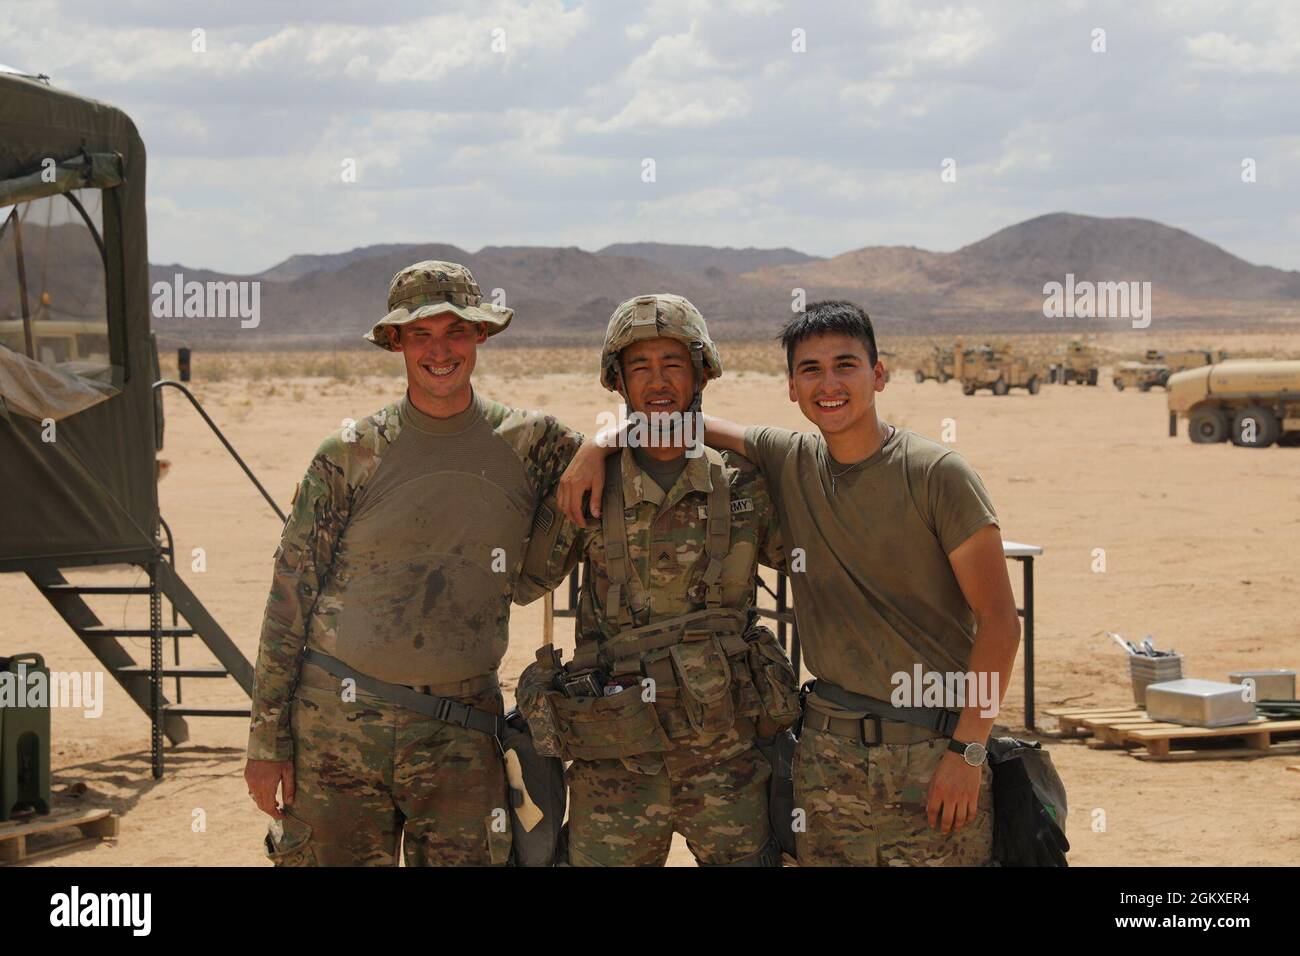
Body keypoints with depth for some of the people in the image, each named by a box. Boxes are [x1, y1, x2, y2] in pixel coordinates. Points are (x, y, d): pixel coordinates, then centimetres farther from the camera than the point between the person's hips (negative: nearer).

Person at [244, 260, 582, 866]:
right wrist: (267, 740, -1)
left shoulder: (529, 445, 5)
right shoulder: (349, 456, 1)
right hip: (338, 724, -1)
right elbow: (290, 598, 2)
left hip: (459, 738, 1)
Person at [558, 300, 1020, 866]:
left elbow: (999, 621, -8)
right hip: (829, 749, 4)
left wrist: (967, 751, -13)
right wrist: (596, 447, 0)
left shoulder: (937, 475, -6)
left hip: (934, 752, -4)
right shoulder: (786, 462, 7)